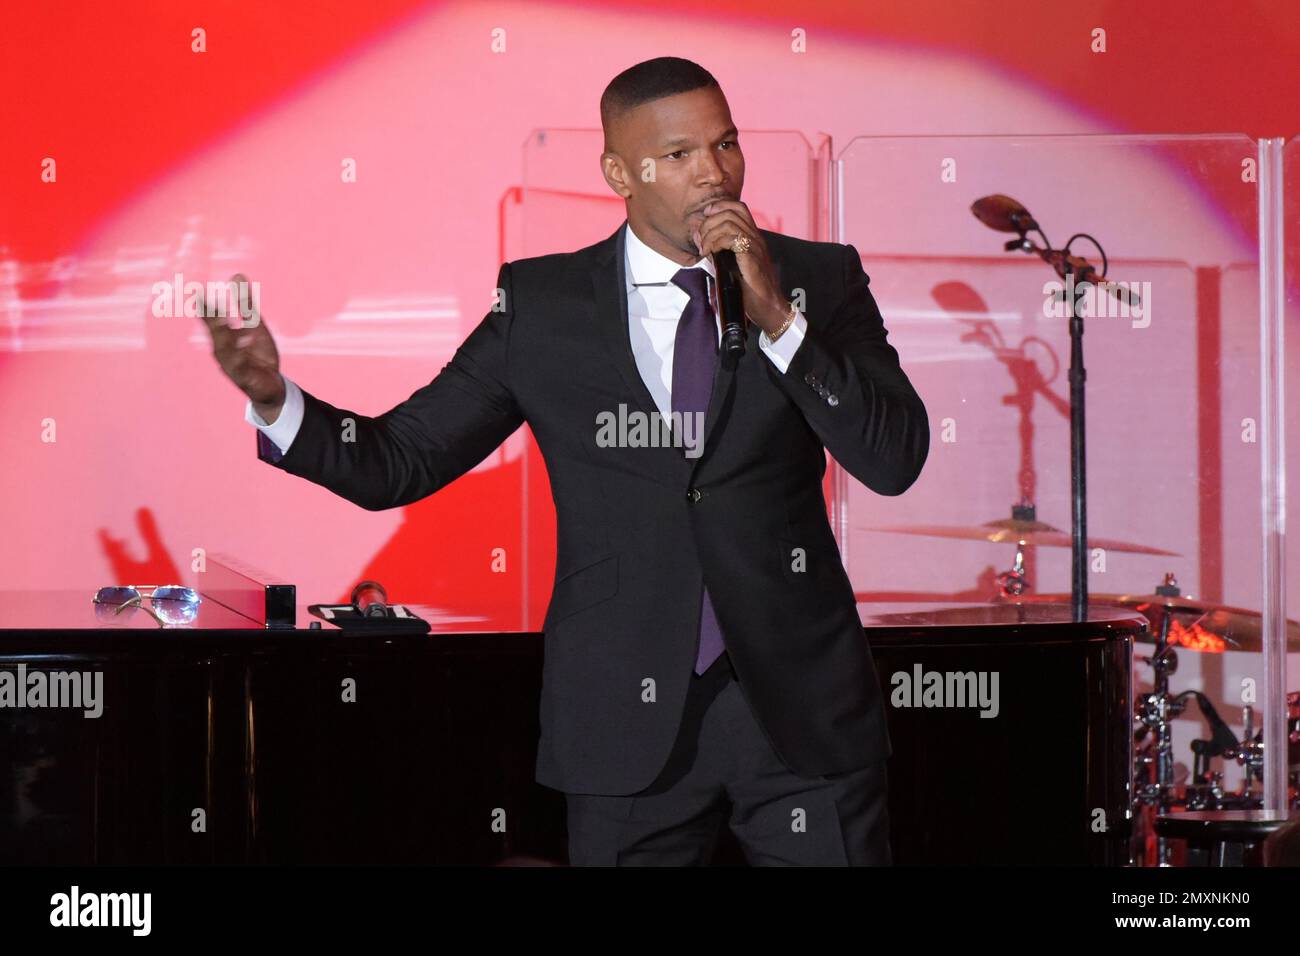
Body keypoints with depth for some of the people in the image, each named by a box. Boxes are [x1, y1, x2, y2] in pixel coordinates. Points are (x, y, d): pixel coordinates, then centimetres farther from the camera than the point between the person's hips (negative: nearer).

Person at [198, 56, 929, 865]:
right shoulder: (542, 304, 1)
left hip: (801, 707, 0)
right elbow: (399, 463, 0)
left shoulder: (821, 282, 2)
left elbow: (896, 461, -9)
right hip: (629, 715, 0)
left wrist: (779, 319, -18)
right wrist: (274, 400, -17)